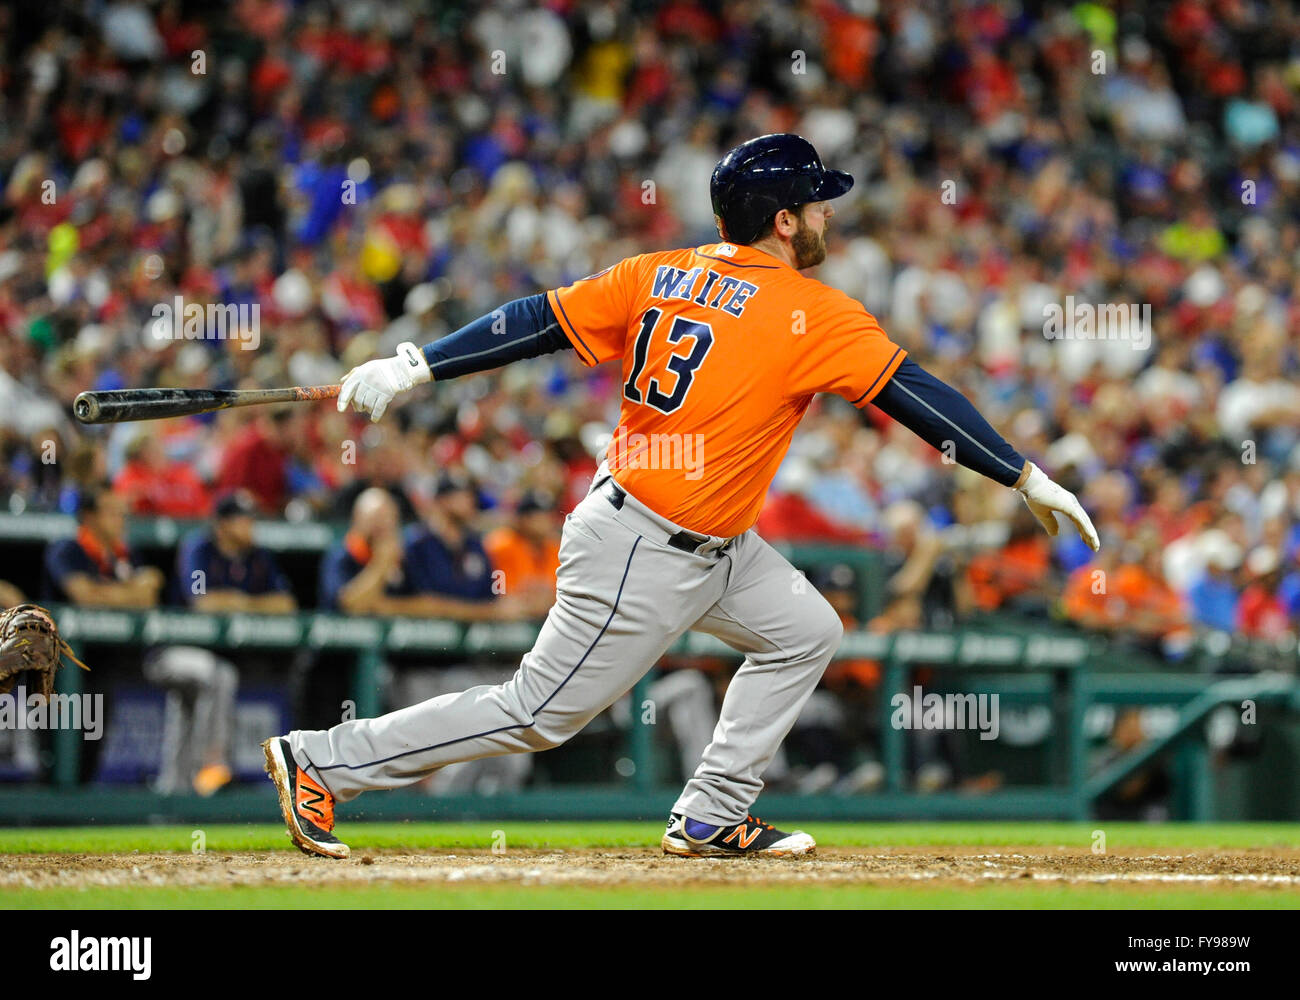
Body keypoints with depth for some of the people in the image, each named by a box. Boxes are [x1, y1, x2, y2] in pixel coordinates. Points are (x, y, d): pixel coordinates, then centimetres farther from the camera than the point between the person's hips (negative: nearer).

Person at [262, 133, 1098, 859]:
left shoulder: (659, 275, 2)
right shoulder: (817, 316, -18)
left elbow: (535, 322, -3)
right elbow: (918, 397, -17)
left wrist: (417, 368, -3)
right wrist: (1029, 480, -12)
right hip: (647, 559, -9)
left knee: (806, 632, 15)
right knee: (540, 713, 0)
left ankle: (711, 818, 18)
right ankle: (324, 761, 6)